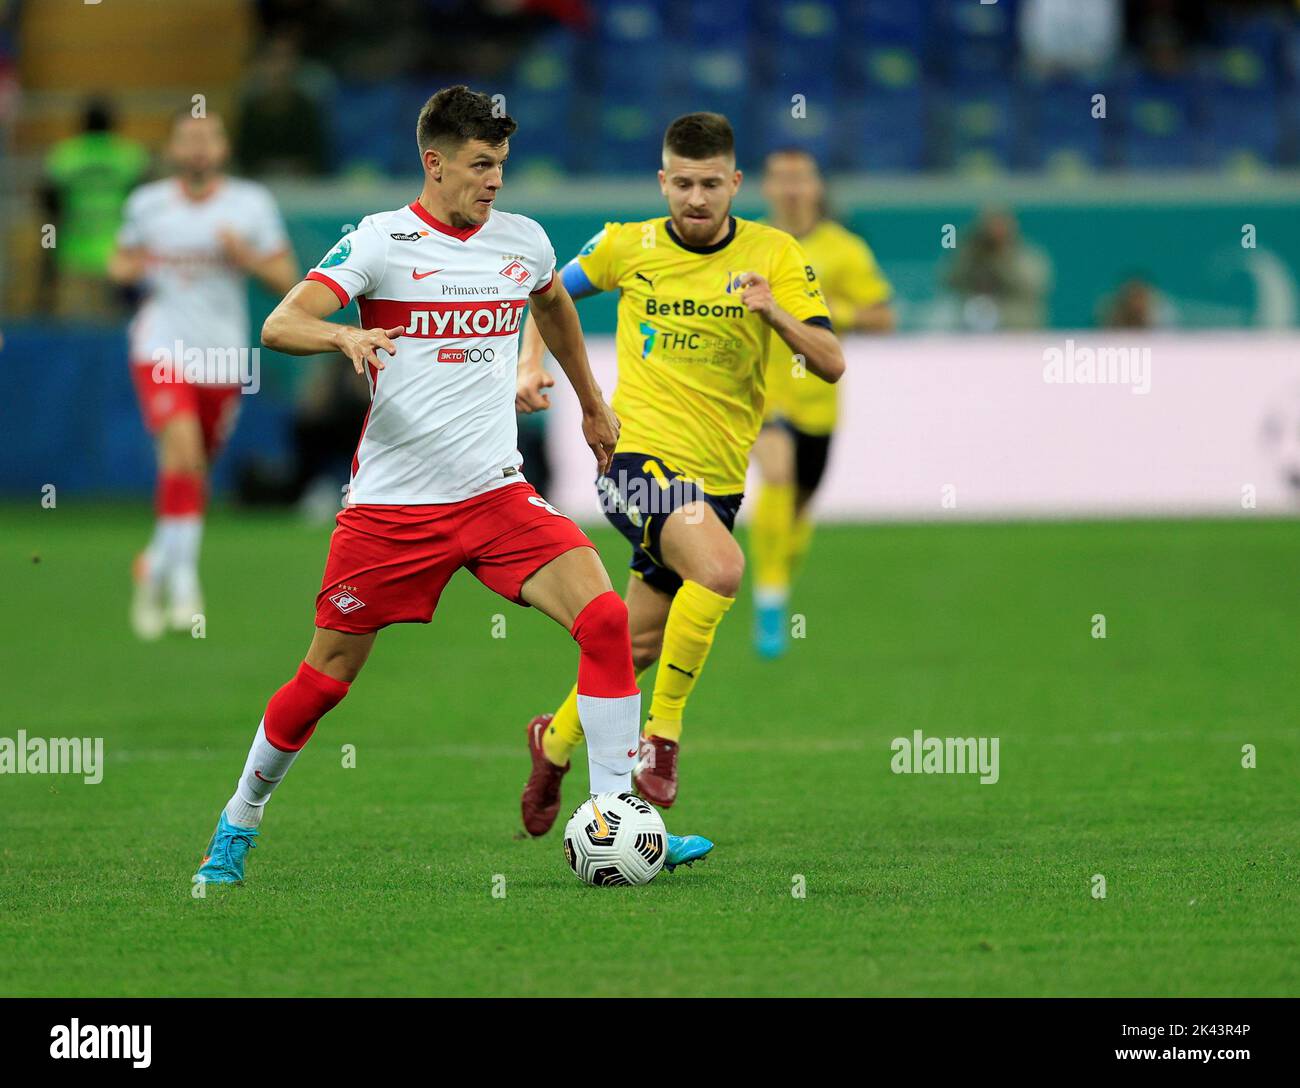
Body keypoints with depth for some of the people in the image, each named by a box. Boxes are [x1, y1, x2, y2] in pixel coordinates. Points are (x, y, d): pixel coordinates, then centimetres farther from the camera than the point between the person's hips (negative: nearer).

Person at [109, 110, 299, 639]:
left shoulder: (252, 204, 1)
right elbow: (120, 261, 19)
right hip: (161, 351, -2)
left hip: (223, 357, 2)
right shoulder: (147, 203, 4)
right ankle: (183, 581, -20)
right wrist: (130, 268, -4)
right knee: (182, 453, -22)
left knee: (195, 472, 9)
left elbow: (287, 279, 2)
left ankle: (156, 565, 34)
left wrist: (247, 258, -16)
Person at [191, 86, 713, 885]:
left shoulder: (523, 241, 8)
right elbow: (280, 325, -17)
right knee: (326, 677, 4)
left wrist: (593, 404, 38)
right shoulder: (382, 241, -7)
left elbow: (556, 308, 32)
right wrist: (344, 336, -37)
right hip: (392, 505, -4)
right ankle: (237, 828, 26)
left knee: (605, 620, -17)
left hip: (496, 494, 4)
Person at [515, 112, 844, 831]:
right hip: (639, 453, -3)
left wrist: (774, 314, -26)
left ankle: (556, 739, 38)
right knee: (720, 567, -31)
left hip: (718, 476, 3)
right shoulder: (629, 246, -1)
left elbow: (831, 363, -9)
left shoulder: (774, 254, -2)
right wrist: (530, 363, 4)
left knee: (639, 645, 11)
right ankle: (662, 734, -19)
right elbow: (554, 290, 20)